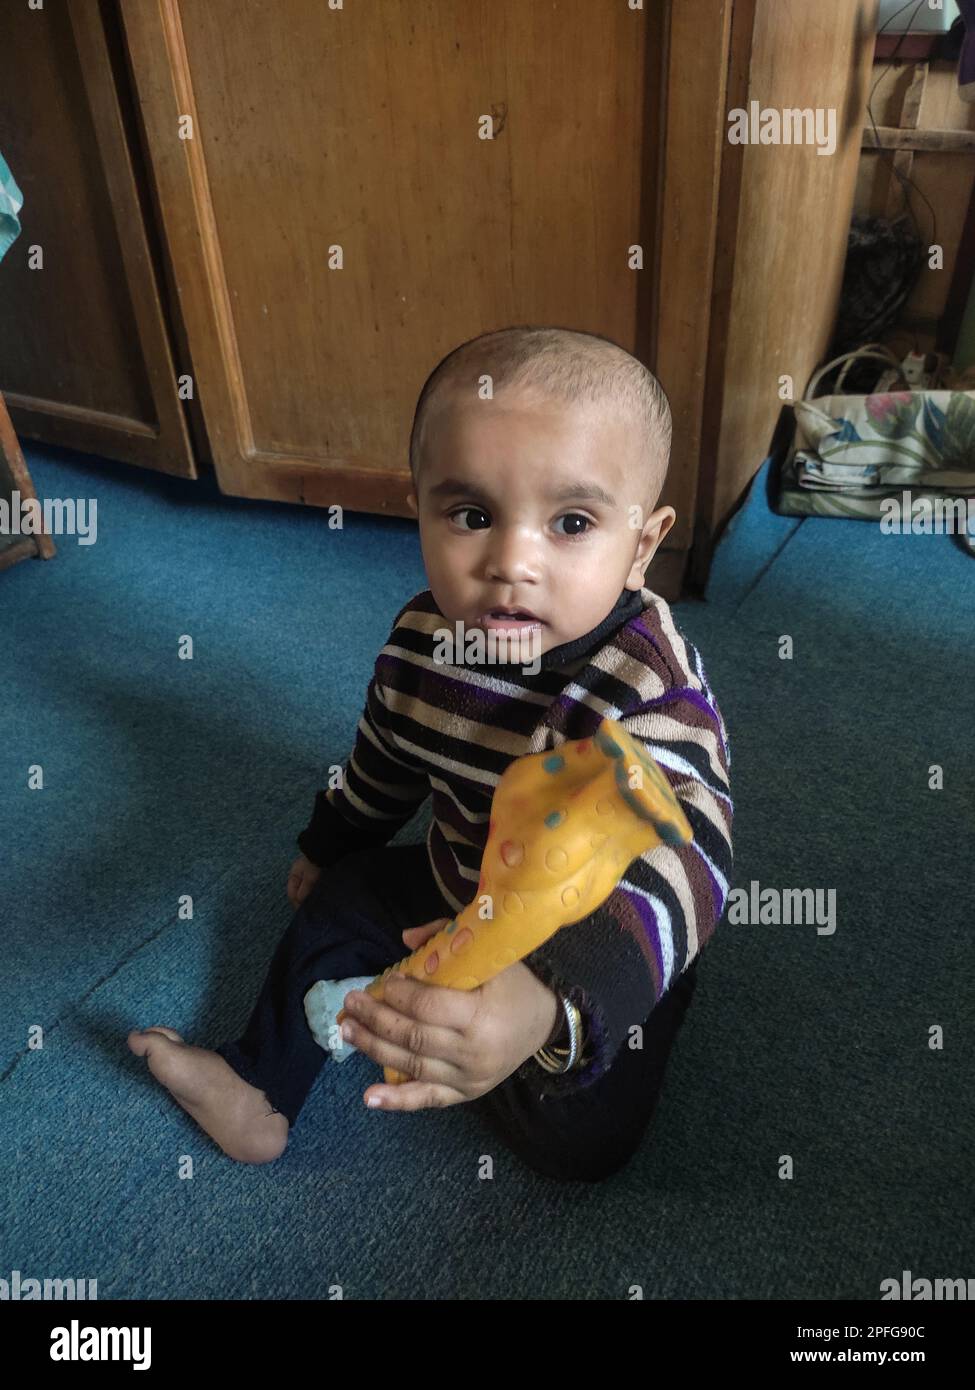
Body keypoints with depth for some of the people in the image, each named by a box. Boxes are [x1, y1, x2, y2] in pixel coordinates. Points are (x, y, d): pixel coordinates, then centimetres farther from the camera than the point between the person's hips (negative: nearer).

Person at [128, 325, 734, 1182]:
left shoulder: (650, 689, -38)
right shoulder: (423, 637, -17)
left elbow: (681, 863, -53)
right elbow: (387, 755, 3)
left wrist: (546, 1004, -71)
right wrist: (330, 843, 21)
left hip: (593, 955, -4)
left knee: (581, 1141, -10)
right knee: (341, 902, 13)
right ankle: (260, 1089, 31)